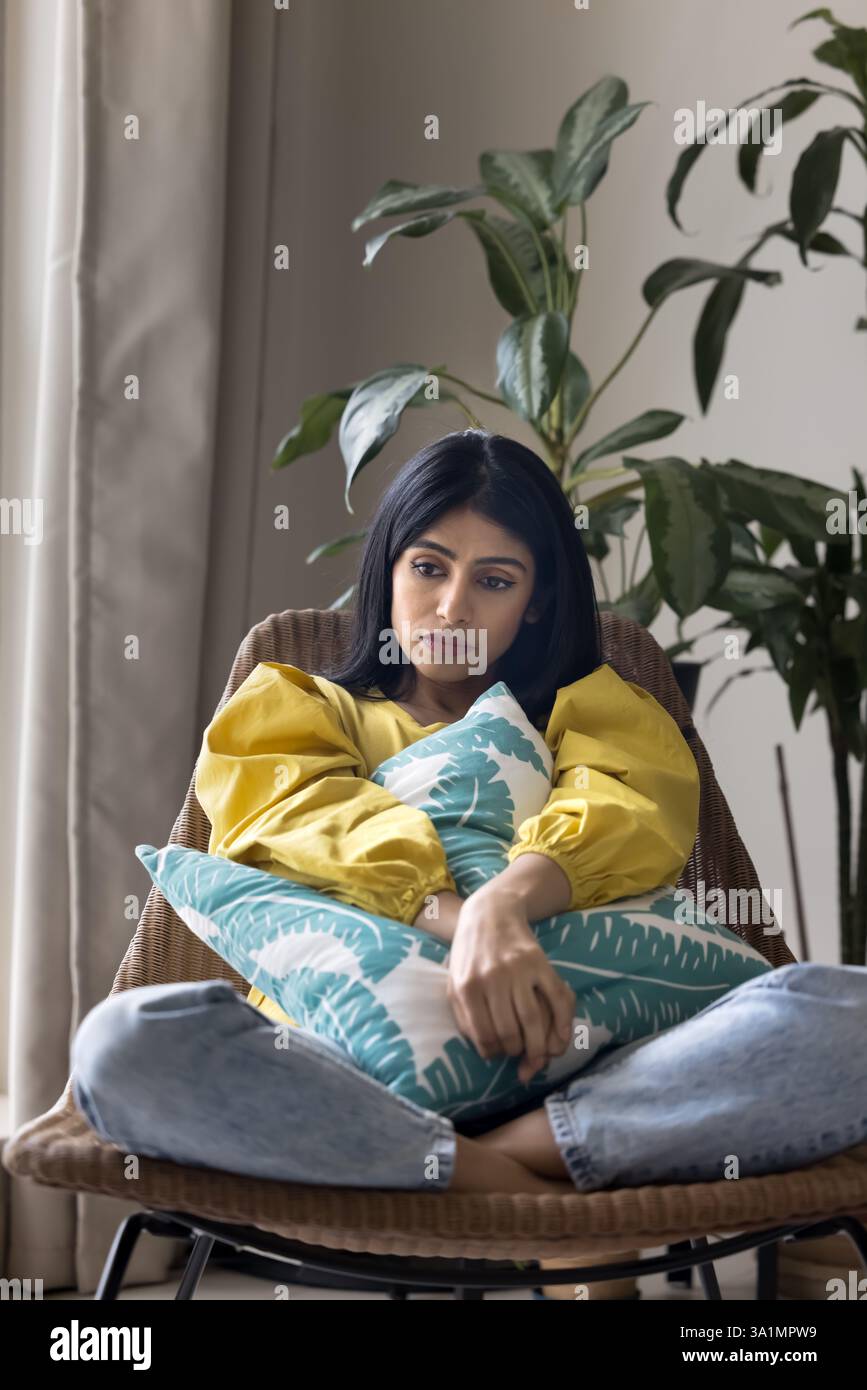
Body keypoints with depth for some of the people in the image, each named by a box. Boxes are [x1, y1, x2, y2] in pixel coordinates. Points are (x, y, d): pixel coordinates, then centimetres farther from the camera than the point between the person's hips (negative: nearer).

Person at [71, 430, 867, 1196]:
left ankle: (508, 1152, -32)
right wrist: (458, 922, -21)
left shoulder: (594, 710, 27)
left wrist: (504, 904, -23)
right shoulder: (294, 709, 25)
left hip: (578, 1067, 1)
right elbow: (310, 827, 1)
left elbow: (624, 816, 2)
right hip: (351, 1062, 0)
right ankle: (502, 1178, -32)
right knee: (124, 1043, -32)